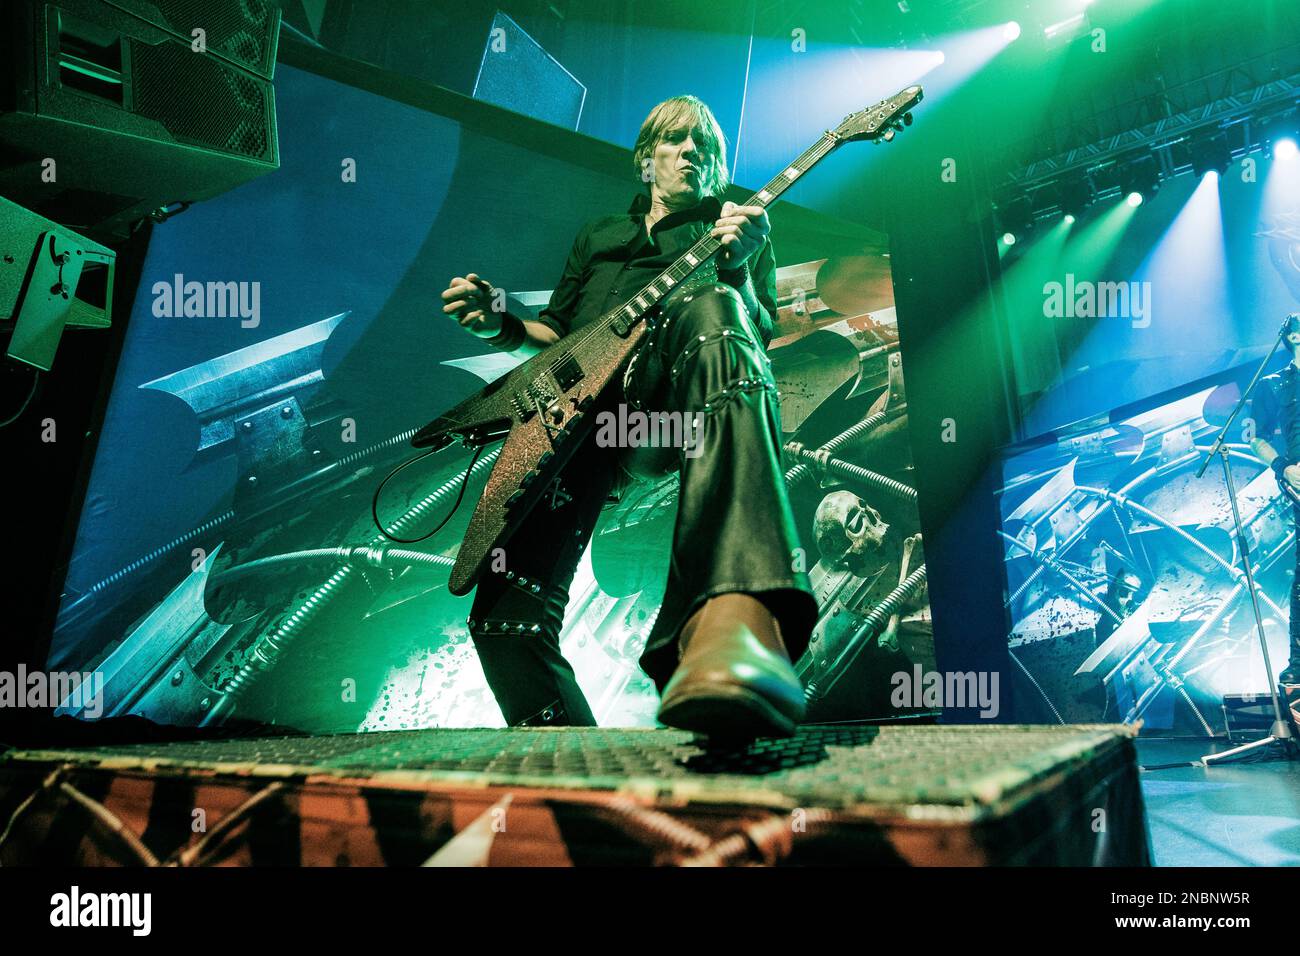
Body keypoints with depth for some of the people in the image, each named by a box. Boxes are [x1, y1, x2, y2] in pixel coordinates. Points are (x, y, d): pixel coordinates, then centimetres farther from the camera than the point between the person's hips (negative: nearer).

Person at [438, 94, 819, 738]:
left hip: (685, 402, -3)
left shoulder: (741, 229, 27)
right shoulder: (599, 236, 36)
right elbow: (556, 333, 36)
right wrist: (502, 326, 14)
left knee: (709, 310, -43)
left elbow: (759, 333, 10)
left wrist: (736, 269, -10)